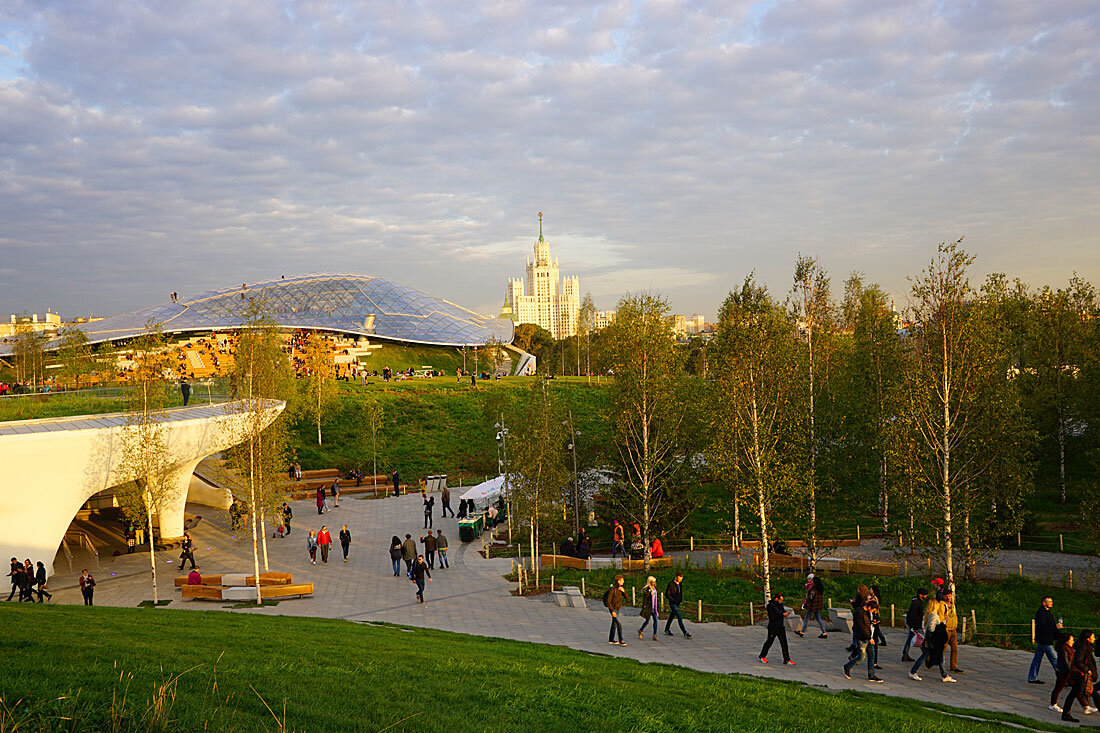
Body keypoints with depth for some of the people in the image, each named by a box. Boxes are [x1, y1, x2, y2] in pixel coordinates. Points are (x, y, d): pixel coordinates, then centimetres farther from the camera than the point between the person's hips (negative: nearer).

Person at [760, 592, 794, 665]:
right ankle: (762, 656, 28)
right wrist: (783, 614, -23)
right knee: (769, 642, 9)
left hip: (780, 627, 6)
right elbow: (773, 617, -24)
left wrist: (786, 612, -2)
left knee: (784, 643, 1)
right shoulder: (770, 606, -18)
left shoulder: (780, 604, 6)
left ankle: (787, 660, 3)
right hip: (773, 628, -6)